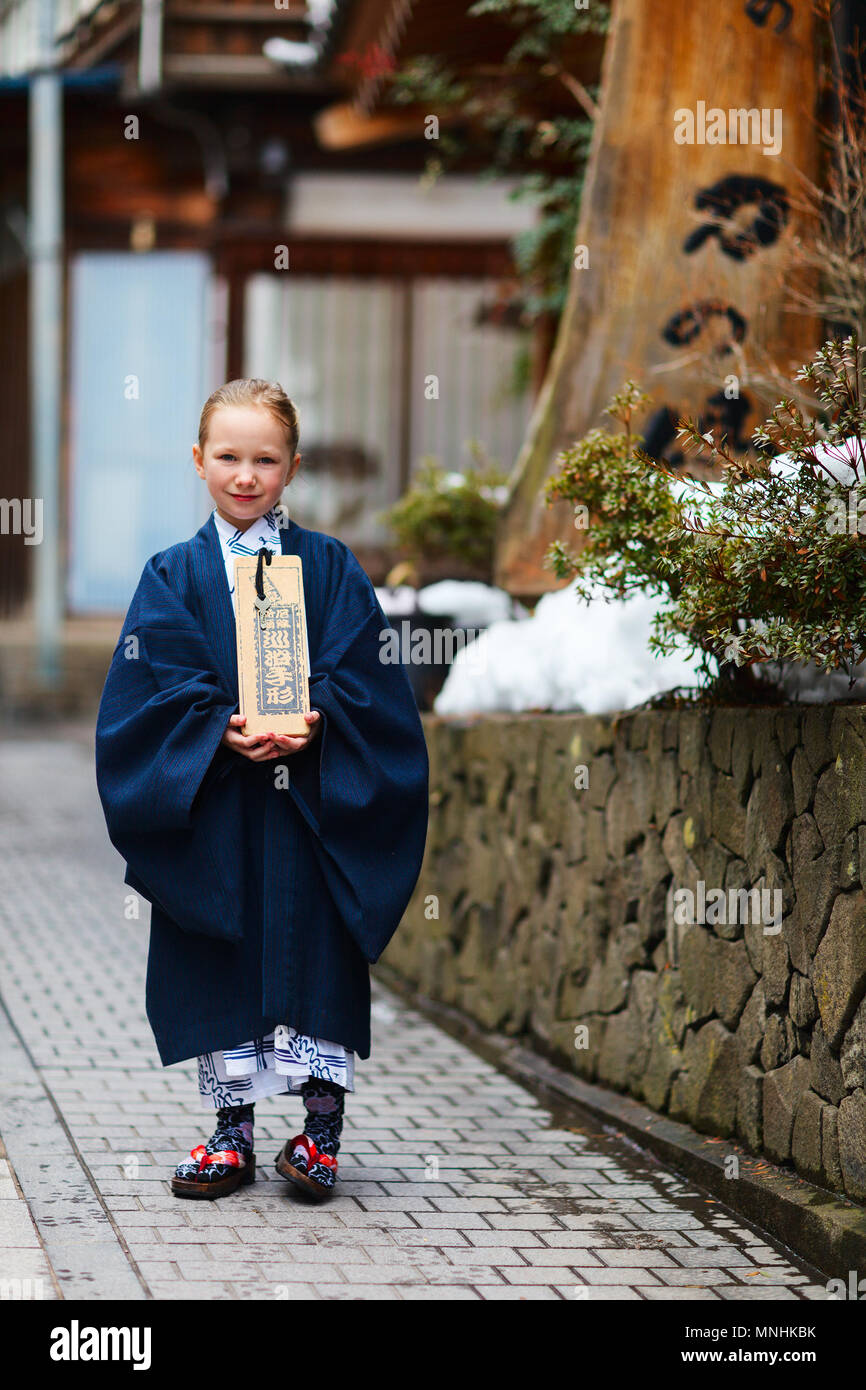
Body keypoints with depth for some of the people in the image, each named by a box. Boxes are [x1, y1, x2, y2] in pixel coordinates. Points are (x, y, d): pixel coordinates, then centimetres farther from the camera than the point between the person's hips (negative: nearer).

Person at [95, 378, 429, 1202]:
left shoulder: (329, 567, 6)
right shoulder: (174, 576, 7)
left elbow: (361, 674, 0)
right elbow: (155, 686, -1)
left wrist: (314, 723, -18)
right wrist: (221, 730, -17)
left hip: (311, 807, -1)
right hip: (207, 806, 1)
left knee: (315, 952, -2)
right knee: (220, 962, 4)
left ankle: (322, 1127, 7)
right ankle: (232, 1132, 13)